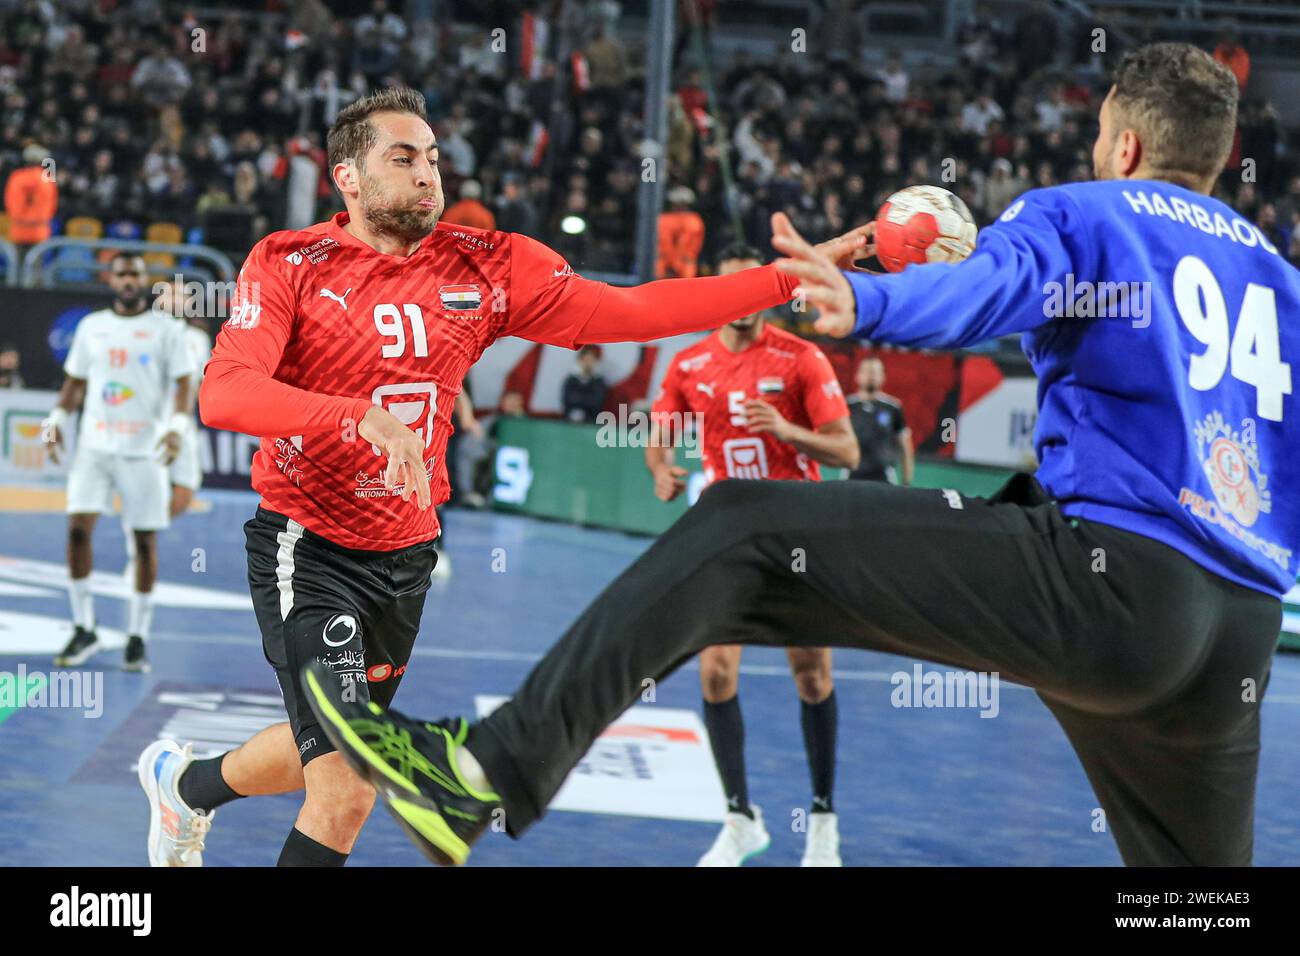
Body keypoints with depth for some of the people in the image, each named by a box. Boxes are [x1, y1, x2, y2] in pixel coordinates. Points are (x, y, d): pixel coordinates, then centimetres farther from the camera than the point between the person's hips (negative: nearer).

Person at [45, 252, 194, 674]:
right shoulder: (90, 327, 11)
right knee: (78, 528, -10)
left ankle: (138, 637, 10)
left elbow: (182, 383, -3)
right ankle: (83, 629, 3)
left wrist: (177, 426, -19)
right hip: (94, 445, 3)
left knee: (145, 541, 0)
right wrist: (58, 420, 3)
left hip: (145, 449, -2)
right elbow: (75, 381, 17)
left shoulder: (164, 328, 0)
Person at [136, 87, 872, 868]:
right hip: (308, 547, -5)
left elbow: (631, 312, -4)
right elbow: (223, 393, -25)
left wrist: (794, 276, -11)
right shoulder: (288, 264, -11)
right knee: (347, 793, -15)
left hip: (408, 554, 5)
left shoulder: (485, 267, -2)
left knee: (324, 758, 23)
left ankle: (185, 782, 52)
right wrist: (365, 415, -39)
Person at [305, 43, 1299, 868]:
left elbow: (991, 284, -17)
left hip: (1108, 576, -6)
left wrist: (869, 301, -35)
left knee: (744, 531, -5)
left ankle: (491, 771, -17)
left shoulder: (1081, 213, 8)